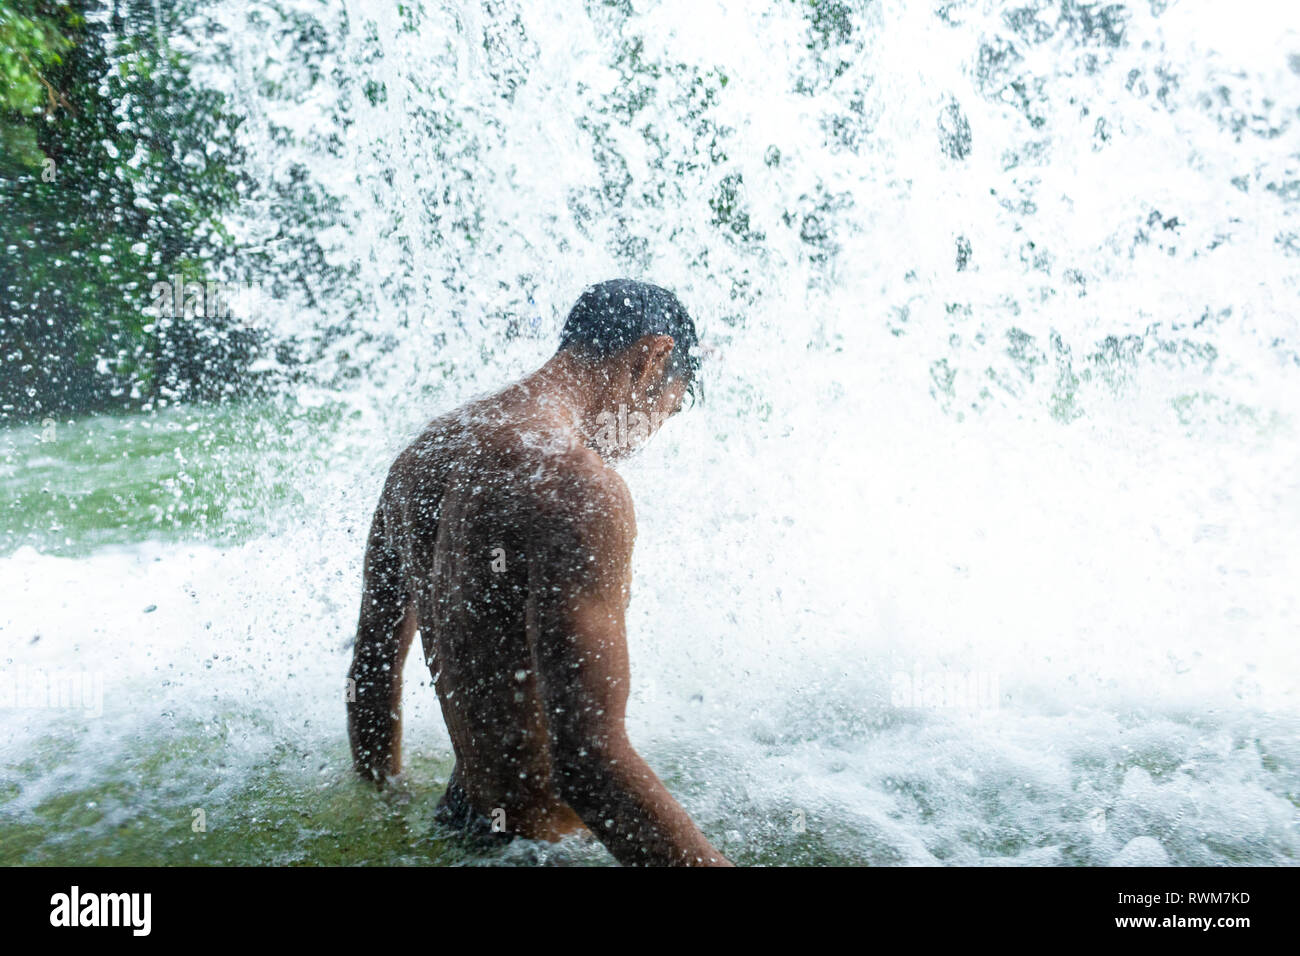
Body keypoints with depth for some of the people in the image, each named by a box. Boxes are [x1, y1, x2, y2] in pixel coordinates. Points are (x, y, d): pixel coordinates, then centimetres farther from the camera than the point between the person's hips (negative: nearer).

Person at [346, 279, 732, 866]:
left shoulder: (424, 452, 3)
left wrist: (388, 799, 23)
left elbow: (373, 663, 12)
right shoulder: (578, 488, -25)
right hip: (532, 835, -8)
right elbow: (587, 760, -32)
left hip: (464, 811, 8)